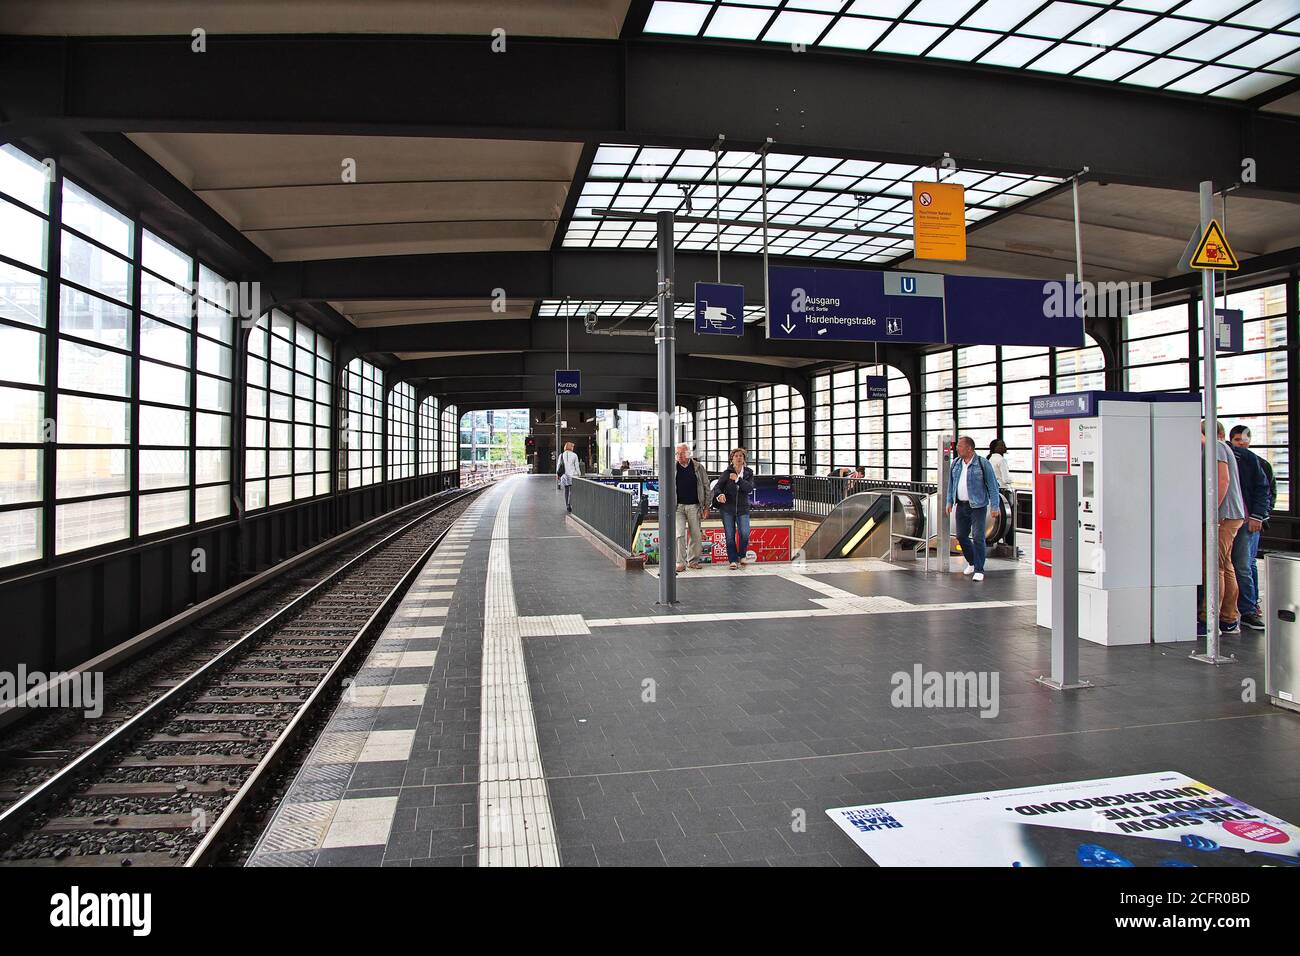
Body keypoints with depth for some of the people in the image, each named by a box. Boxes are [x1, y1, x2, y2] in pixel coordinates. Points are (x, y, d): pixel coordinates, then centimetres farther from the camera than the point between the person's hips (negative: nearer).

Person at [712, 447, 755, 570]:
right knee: (730, 535, 0)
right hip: (727, 508, 0)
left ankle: (742, 556, 13)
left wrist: (737, 479, -17)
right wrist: (719, 495, -28)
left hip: (743, 508, 1)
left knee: (744, 534, -10)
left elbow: (750, 488, -10)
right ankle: (733, 560, 10)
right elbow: (717, 486, -7)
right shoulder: (727, 473, 0)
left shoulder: (748, 472, 4)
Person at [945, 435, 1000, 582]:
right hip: (961, 505, 6)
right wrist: (950, 501, 12)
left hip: (978, 506, -6)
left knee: (978, 537, -8)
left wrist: (994, 505, -11)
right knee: (961, 536, 10)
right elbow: (951, 483, 17)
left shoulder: (982, 463, -8)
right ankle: (972, 563, 31)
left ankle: (979, 570, -1)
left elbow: (992, 485, -7)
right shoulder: (956, 463, 8)